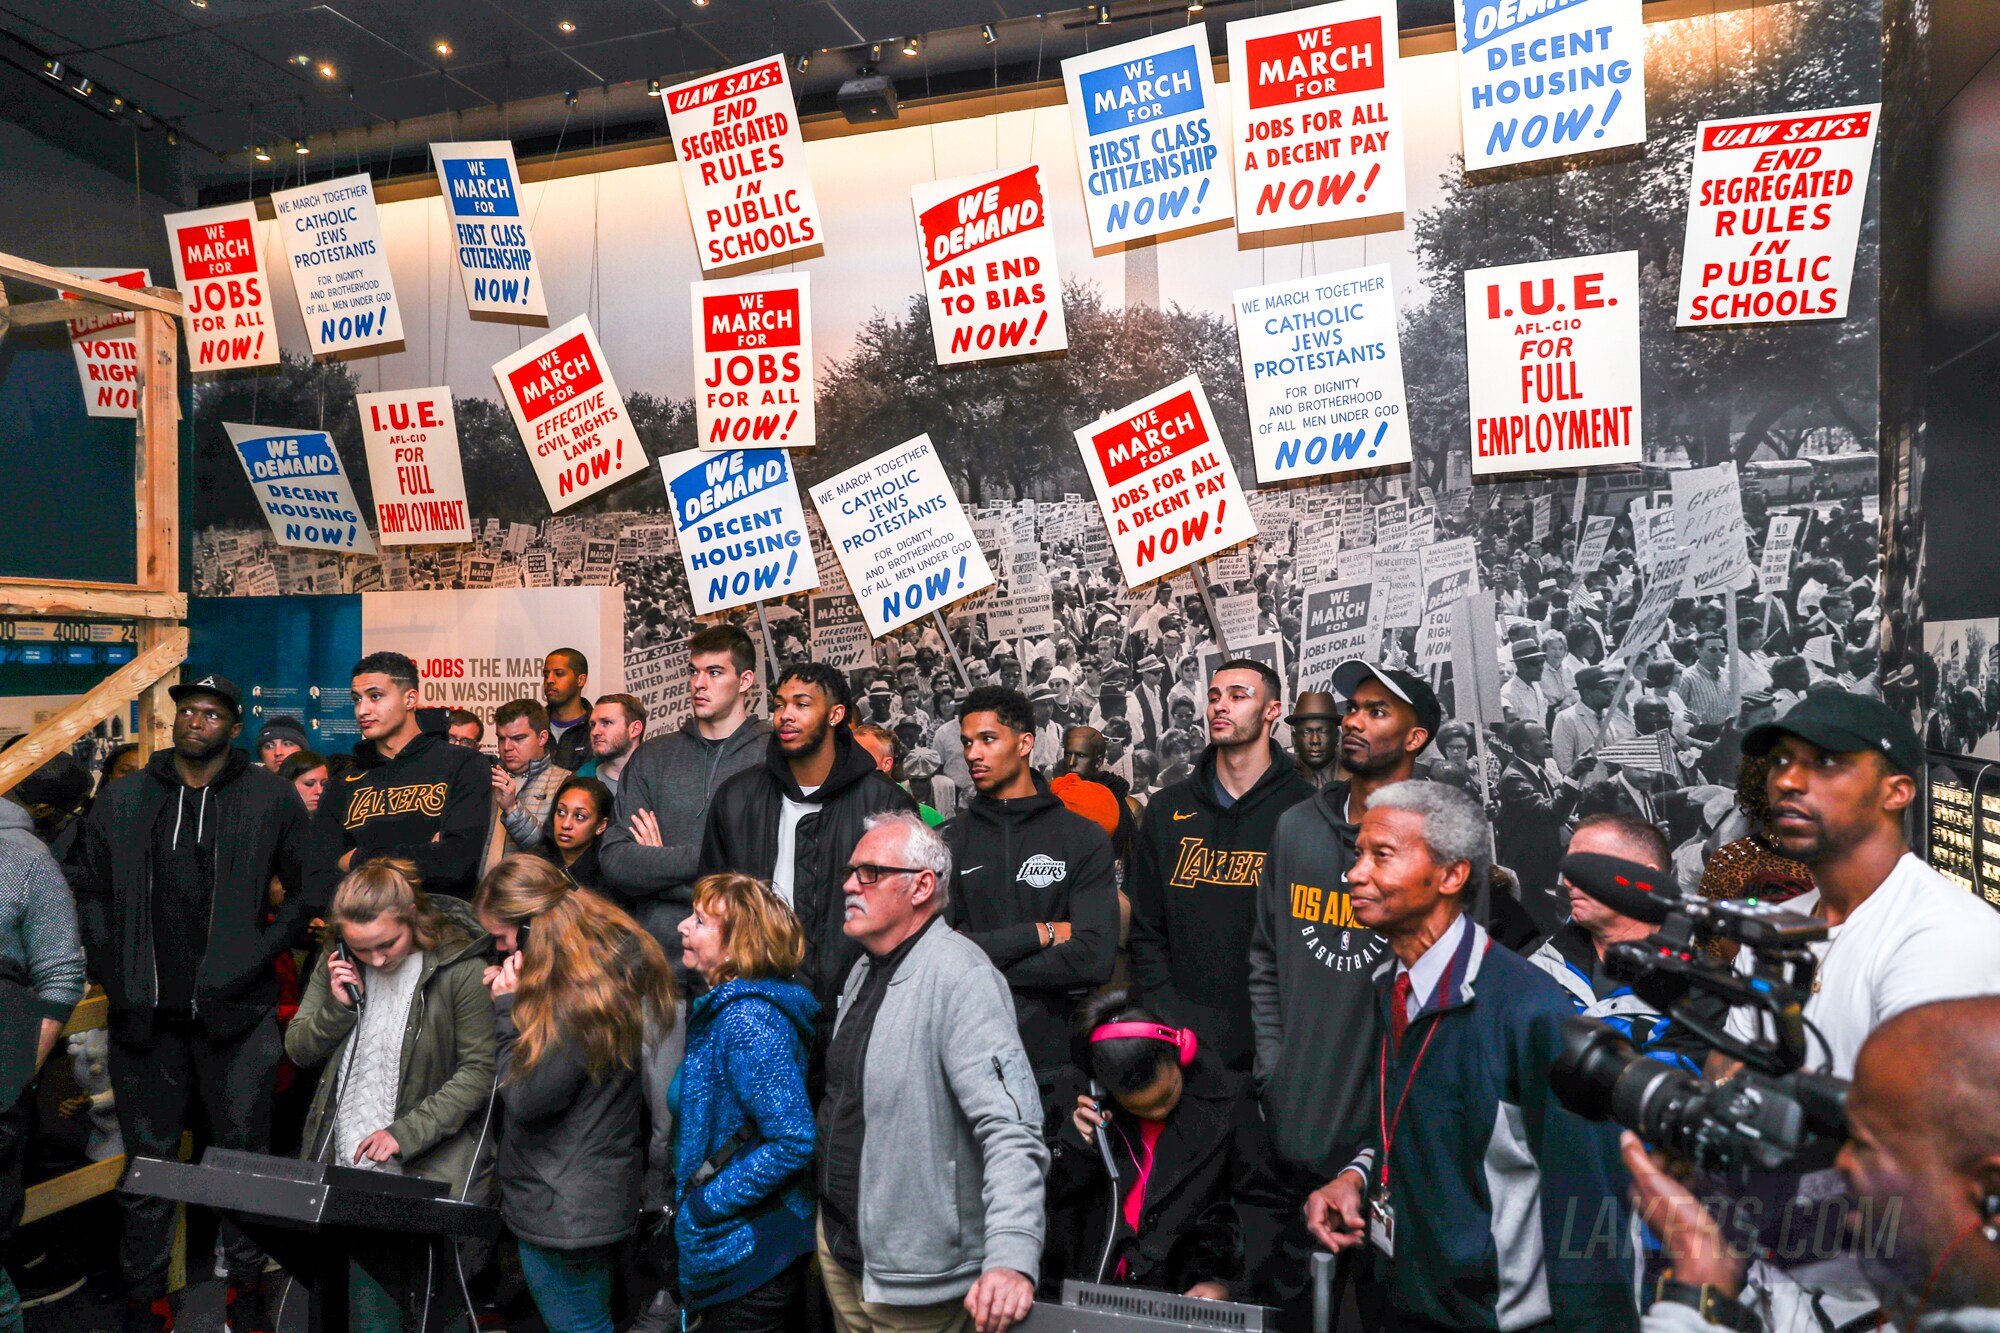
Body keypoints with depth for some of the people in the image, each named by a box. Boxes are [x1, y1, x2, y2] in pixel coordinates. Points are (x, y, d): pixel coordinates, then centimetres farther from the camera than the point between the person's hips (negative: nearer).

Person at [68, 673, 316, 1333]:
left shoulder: (270, 796, -1)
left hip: (235, 1010, -2)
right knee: (147, 1158, 13)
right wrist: (113, 970, 3)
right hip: (144, 1014, 2)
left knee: (243, 1153, 8)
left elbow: (311, 887, 2)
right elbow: (85, 884, 14)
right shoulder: (122, 799, 7)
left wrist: (260, 954, -6)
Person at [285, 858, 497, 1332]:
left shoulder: (461, 968, -12)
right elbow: (298, 1050, 13)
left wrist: (406, 1132, -16)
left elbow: (479, 1069, -9)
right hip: (342, 1162, 4)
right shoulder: (338, 964, 5)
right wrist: (339, 1006, -6)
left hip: (429, 1158, -4)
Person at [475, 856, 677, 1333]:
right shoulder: (614, 960, 2)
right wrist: (514, 1001, 0)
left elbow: (525, 1100, -19)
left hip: (563, 1212, -10)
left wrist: (508, 1008, -14)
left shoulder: (578, 998, -27)